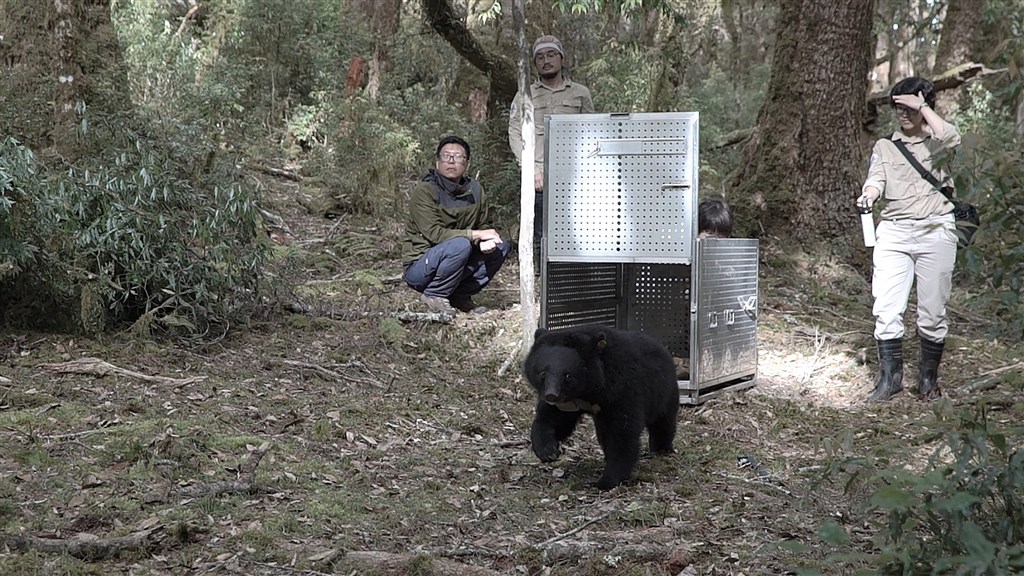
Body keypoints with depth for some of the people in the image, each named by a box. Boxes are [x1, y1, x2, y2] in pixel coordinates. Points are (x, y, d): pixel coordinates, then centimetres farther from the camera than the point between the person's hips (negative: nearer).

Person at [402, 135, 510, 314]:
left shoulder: (474, 190, 4)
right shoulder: (424, 191, -17)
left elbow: (483, 225, 12)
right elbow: (433, 233, -25)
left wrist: (487, 240, -14)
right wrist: (475, 235, -24)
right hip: (418, 266, -7)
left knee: (500, 247, -5)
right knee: (460, 245, -33)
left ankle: (461, 295, 2)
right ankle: (434, 295, -13)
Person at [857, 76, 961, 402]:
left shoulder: (935, 140, 10)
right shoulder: (884, 147, 17)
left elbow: (951, 139, -15)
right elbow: (876, 180, 0)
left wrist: (923, 107, -6)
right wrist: (868, 195, -23)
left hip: (935, 230, -2)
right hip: (894, 231, 2)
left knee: (933, 311, 3)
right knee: (886, 308, -9)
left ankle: (928, 378, 16)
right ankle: (890, 376, -2)